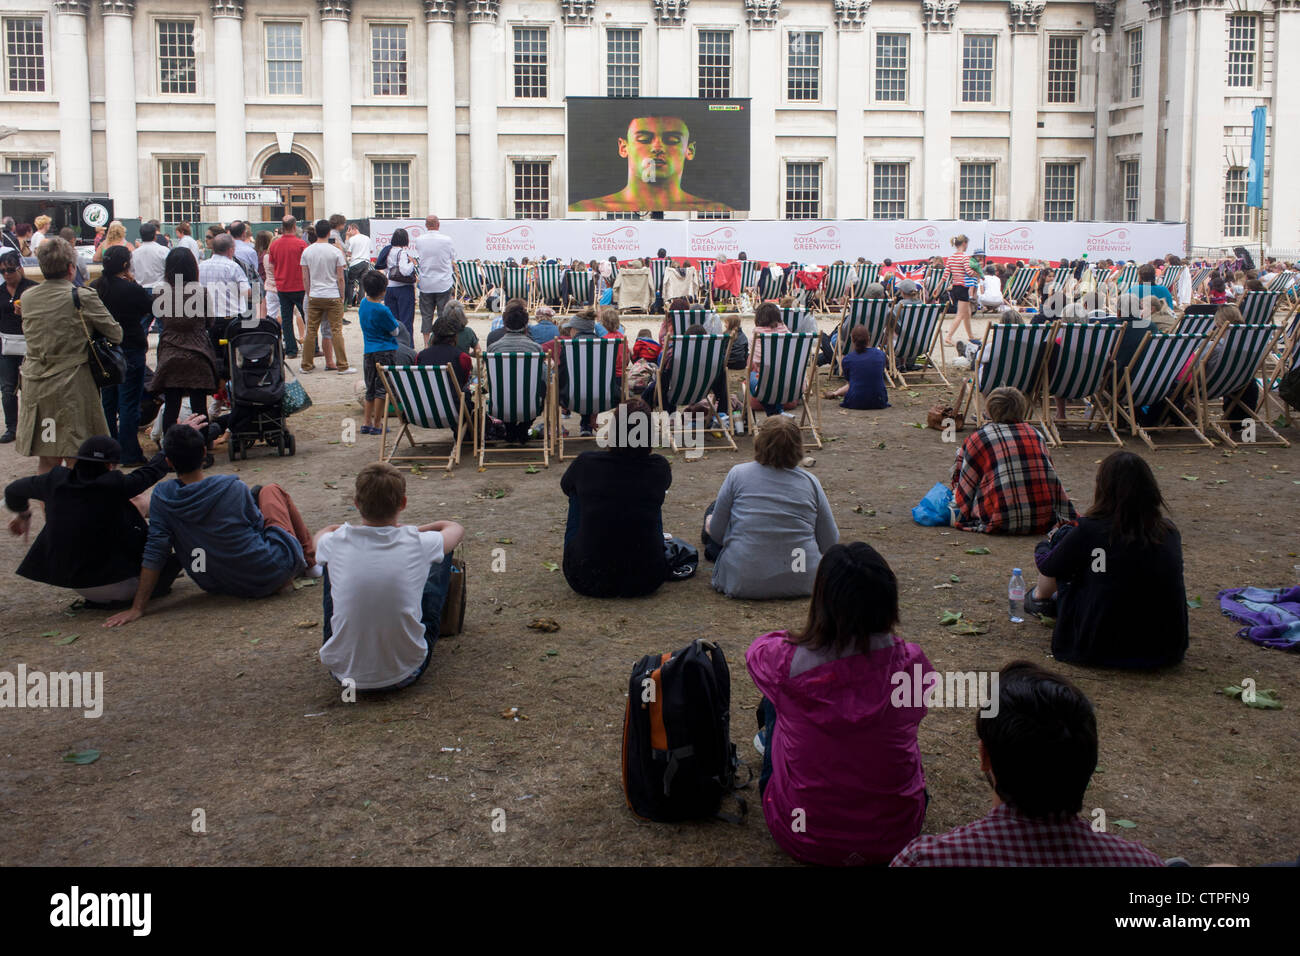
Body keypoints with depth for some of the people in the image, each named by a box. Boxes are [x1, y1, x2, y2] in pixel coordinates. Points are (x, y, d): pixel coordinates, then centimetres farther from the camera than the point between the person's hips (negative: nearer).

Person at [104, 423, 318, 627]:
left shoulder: (162, 496, -14)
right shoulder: (233, 488, -20)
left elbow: (154, 552, -13)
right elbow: (258, 524, -3)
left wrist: (138, 608, -7)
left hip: (221, 588, 3)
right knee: (270, 491, 23)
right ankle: (310, 561, 33)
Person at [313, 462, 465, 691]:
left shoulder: (335, 543, -13)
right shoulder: (418, 543, -15)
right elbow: (456, 528, 11)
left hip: (343, 674, 1)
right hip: (405, 675, -1)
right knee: (443, 555, 13)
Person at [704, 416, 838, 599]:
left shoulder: (738, 475, -5)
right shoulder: (810, 481, -1)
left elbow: (717, 533, 1)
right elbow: (830, 543, 2)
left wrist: (709, 523, 25)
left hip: (743, 582, -2)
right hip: (803, 582, 2)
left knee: (711, 512, 23)